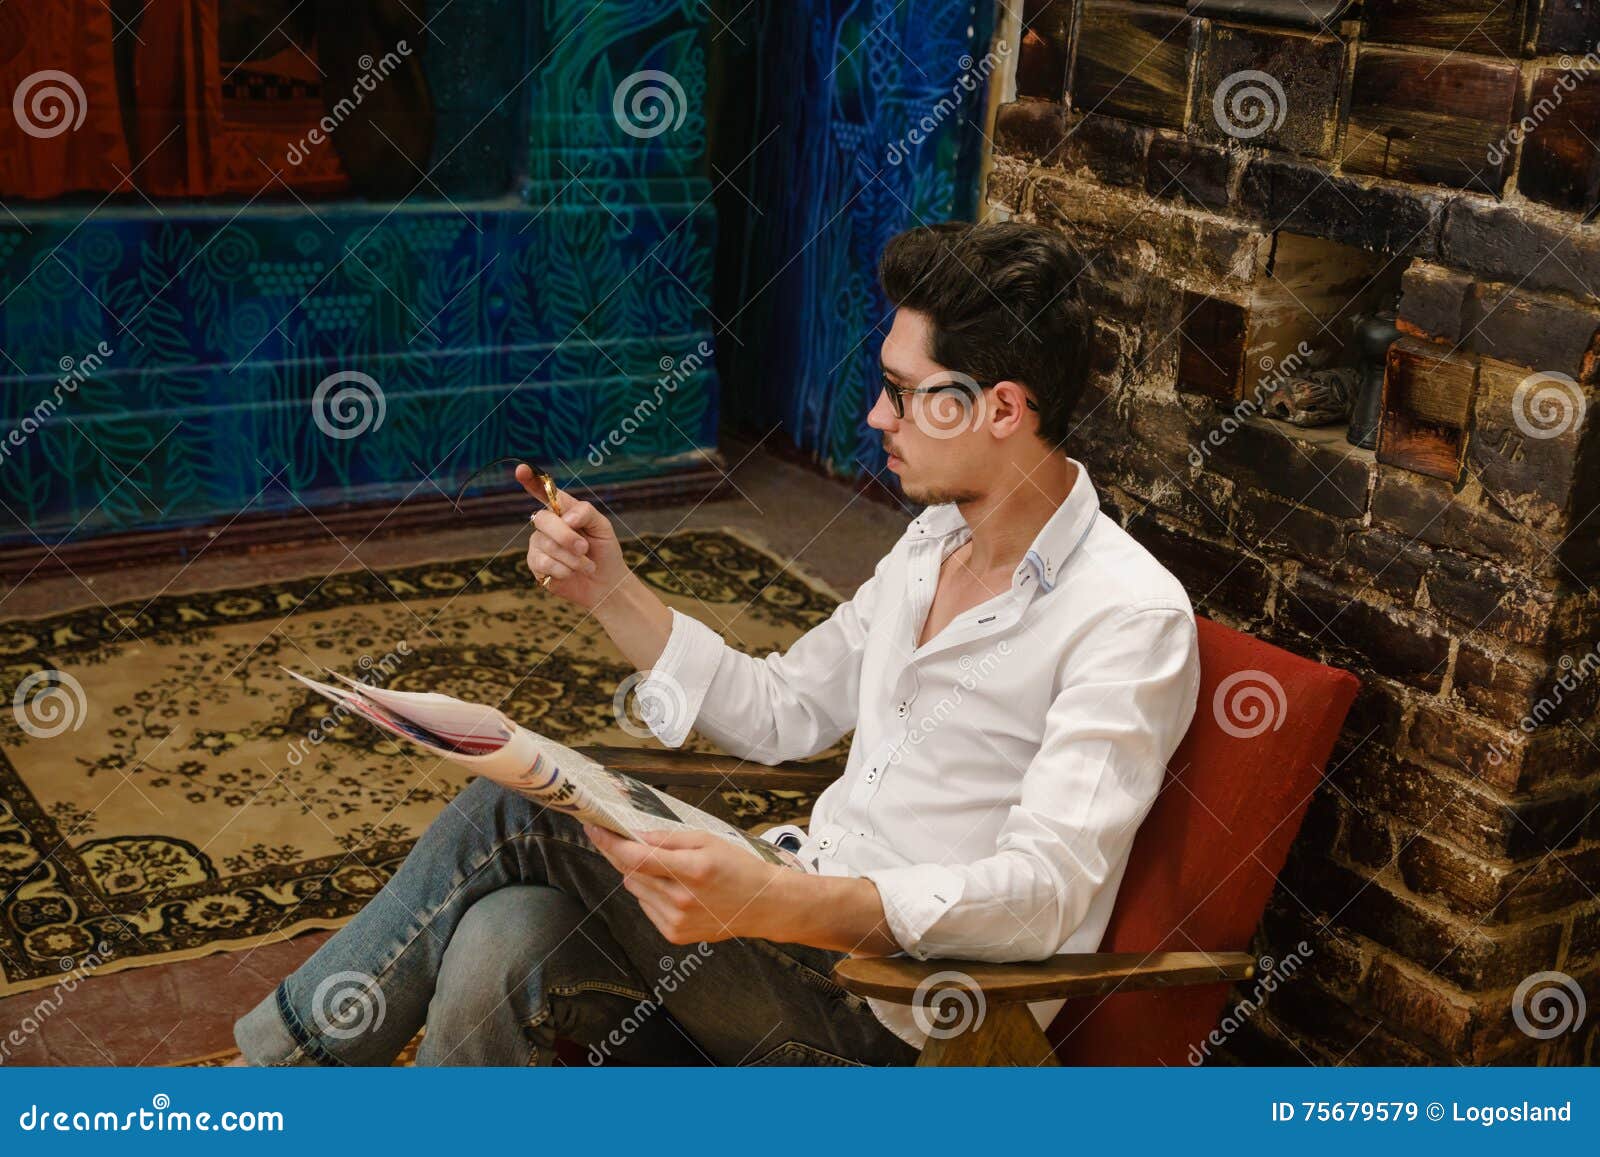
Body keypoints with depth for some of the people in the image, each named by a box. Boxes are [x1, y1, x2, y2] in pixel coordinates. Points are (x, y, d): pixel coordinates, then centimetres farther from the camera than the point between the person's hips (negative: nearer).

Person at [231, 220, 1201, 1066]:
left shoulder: (1129, 619, -16)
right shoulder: (933, 540, 12)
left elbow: (1046, 892, -27)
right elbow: (781, 711, 18)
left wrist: (775, 901, -41)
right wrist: (612, 592, 7)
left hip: (900, 1023, -7)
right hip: (811, 920, 7)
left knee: (510, 815, -16)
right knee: (503, 950, -20)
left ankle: (282, 1047, 5)